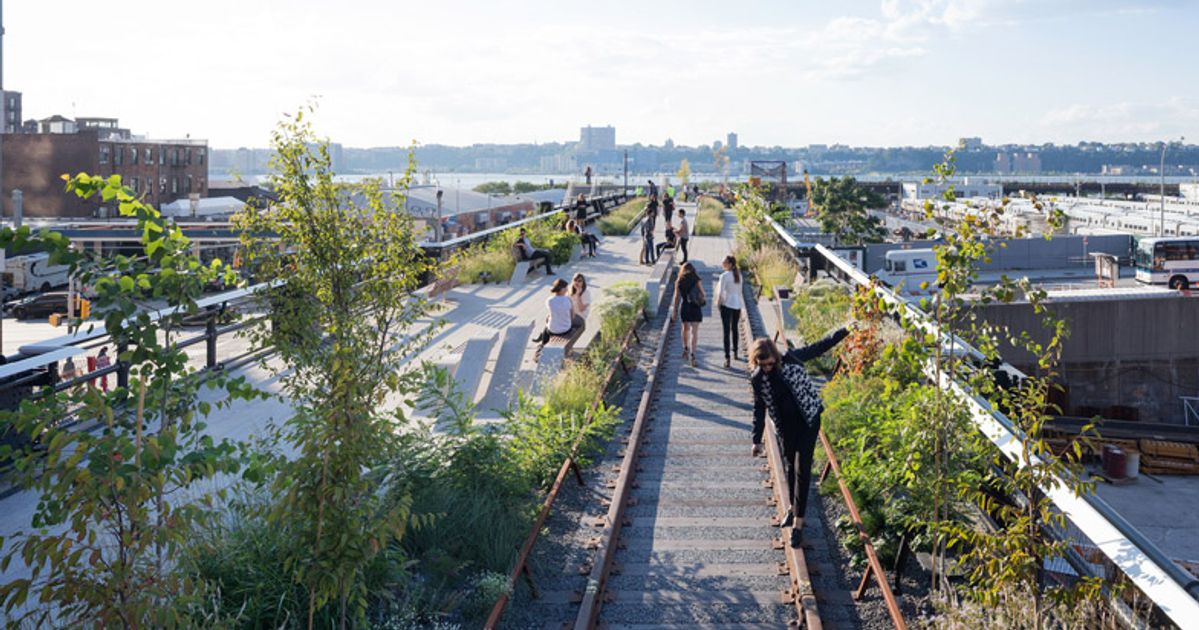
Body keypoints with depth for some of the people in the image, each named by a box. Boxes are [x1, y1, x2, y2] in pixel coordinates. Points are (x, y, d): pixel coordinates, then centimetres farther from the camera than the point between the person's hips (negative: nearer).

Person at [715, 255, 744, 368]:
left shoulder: (724, 276, -14)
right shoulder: (738, 274, 6)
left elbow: (720, 292, -15)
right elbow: (740, 291, 12)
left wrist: (718, 303, 2)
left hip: (727, 305, -6)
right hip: (737, 304, 6)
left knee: (726, 331, -6)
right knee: (734, 329, 22)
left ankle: (727, 358, -12)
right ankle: (735, 352, 33)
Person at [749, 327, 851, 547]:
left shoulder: (791, 359, -15)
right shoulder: (757, 379, -7)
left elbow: (819, 347, -6)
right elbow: (759, 409, 4)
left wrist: (844, 331, -11)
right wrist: (757, 440, 8)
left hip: (808, 420, -3)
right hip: (785, 426, 3)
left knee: (802, 469, -7)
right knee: (790, 467, 17)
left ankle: (798, 523, -5)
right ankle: (793, 507, 40)